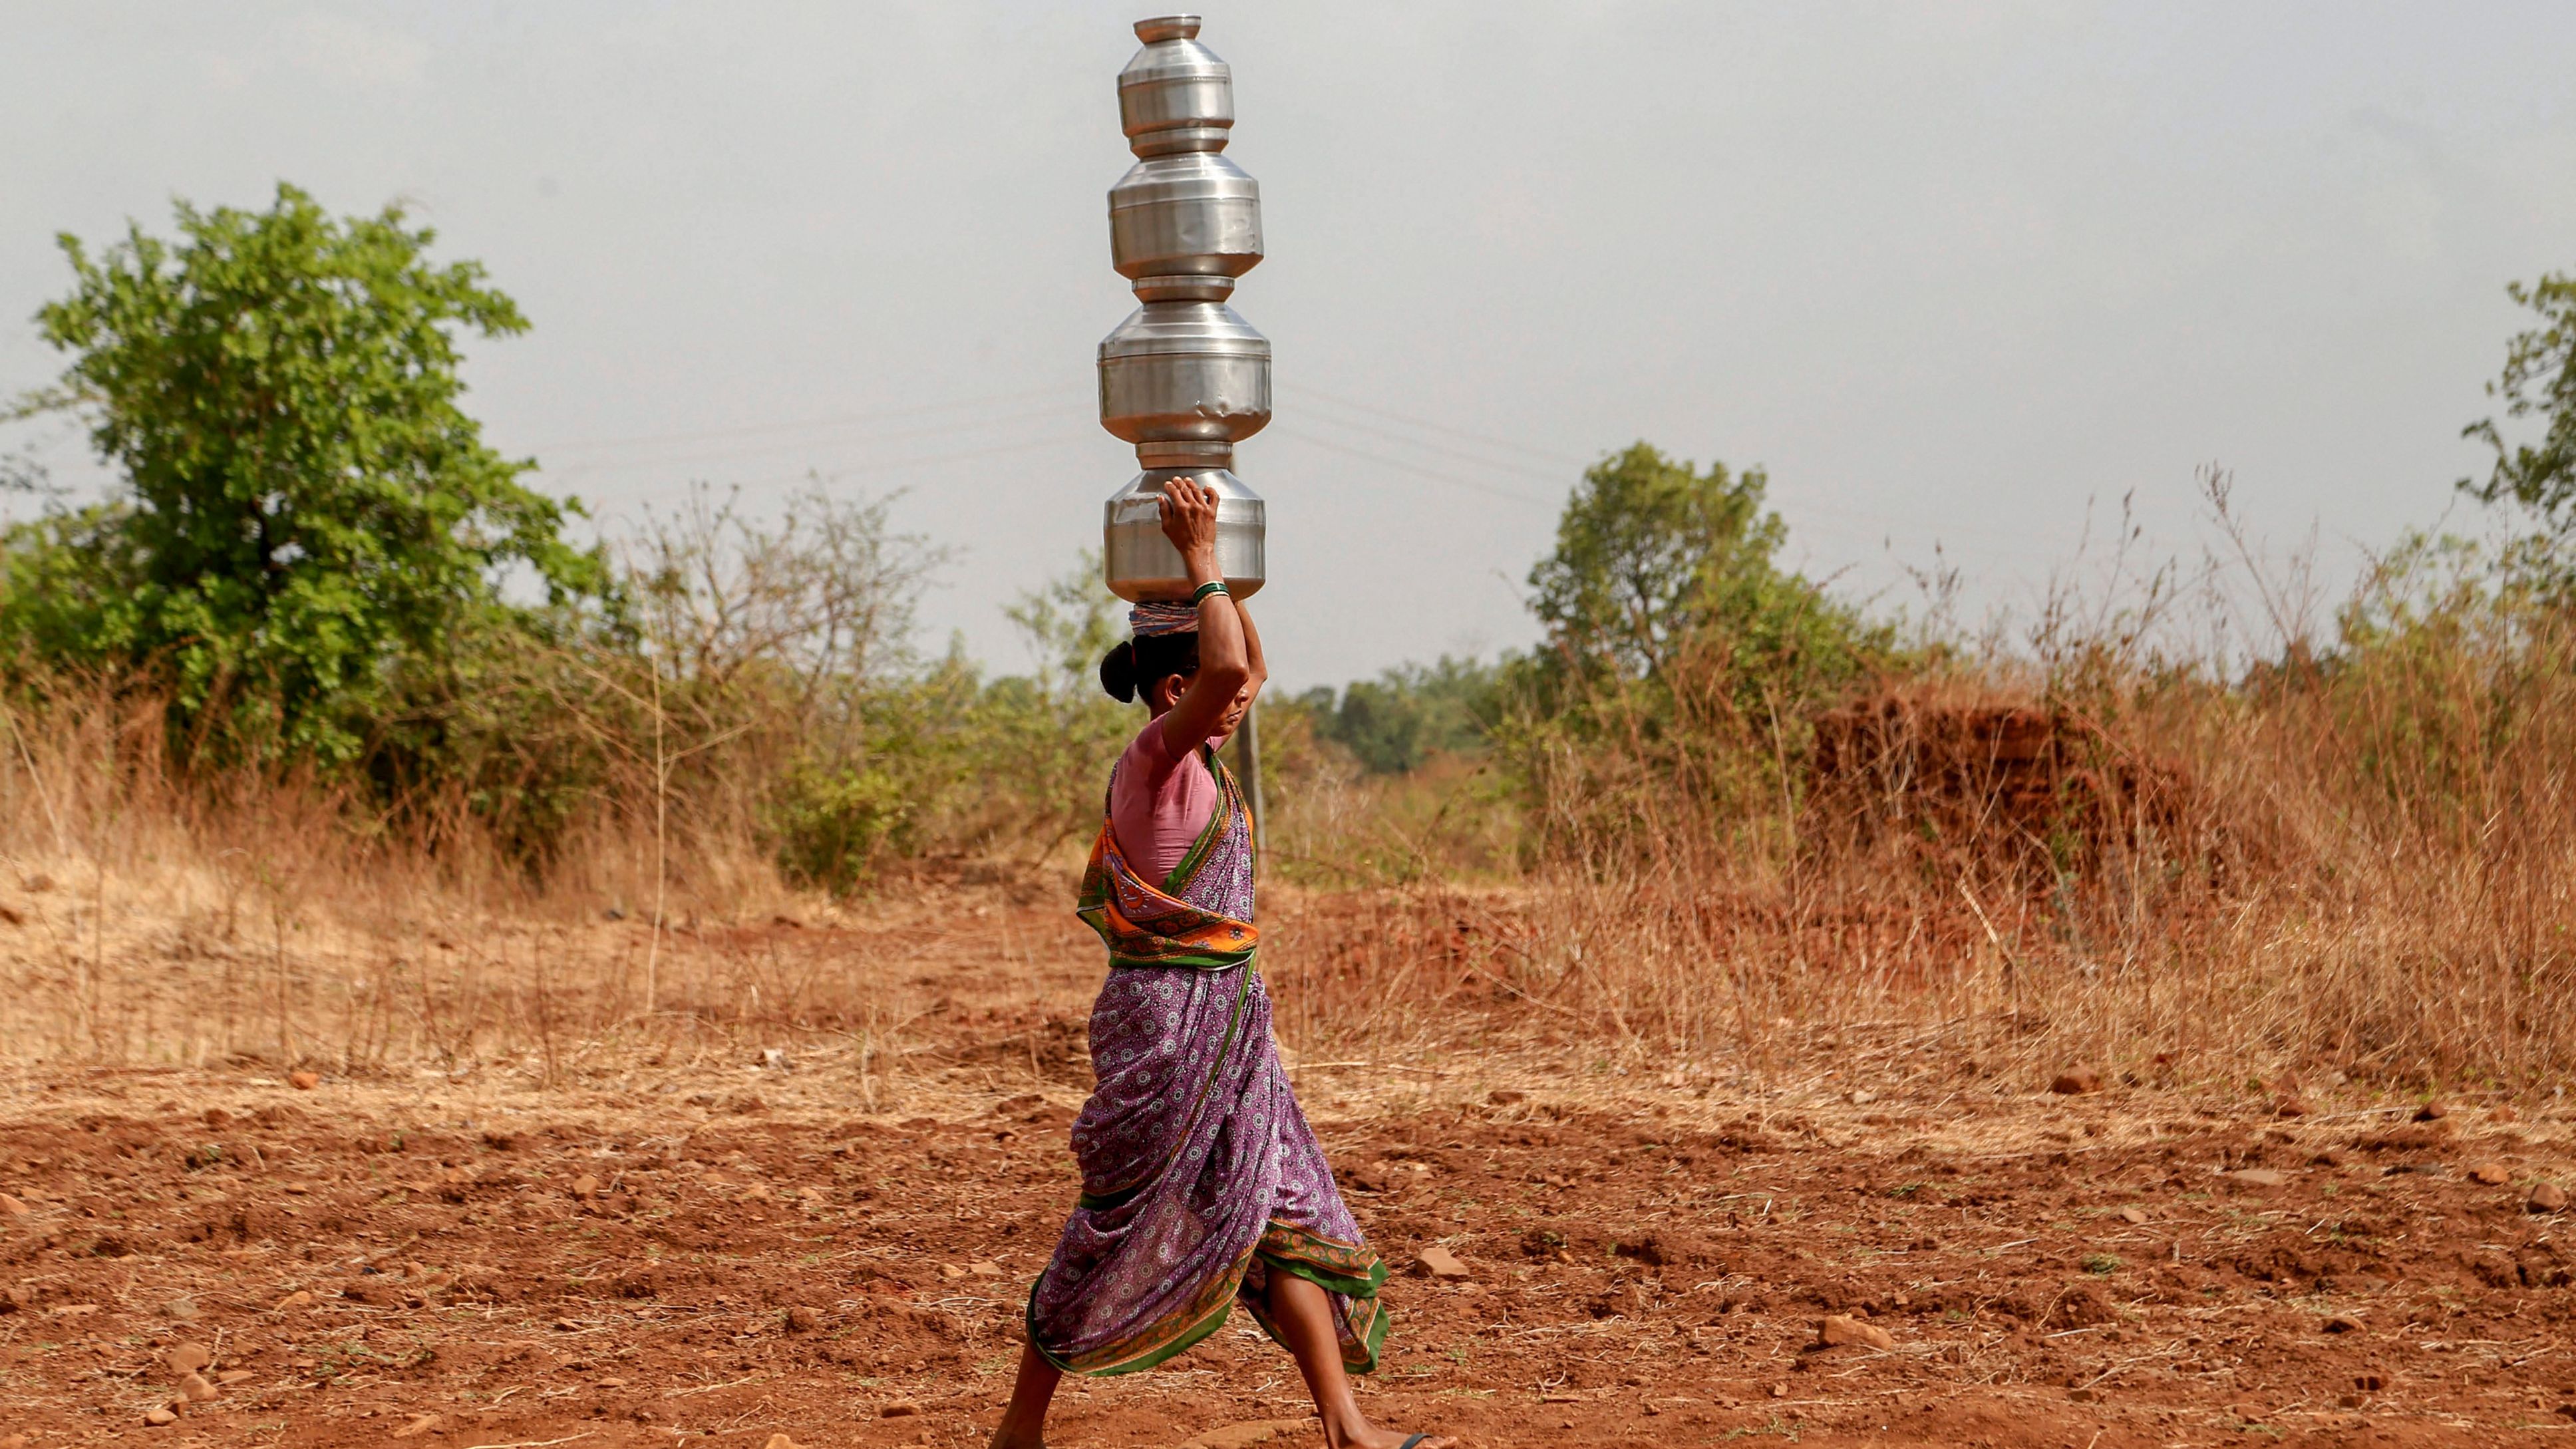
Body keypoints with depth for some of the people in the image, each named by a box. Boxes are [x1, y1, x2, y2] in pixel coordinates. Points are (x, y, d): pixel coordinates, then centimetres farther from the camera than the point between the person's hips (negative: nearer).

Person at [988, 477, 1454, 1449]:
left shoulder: (1198, 757, 10)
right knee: (1119, 1234, 1)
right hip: (1163, 1017, -9)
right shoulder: (1157, 757, -16)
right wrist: (1198, 560, -22)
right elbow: (1226, 669, -34)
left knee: (1286, 1214, 5)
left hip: (1226, 1023, 9)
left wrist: (1215, 569, 13)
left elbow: (1248, 673, 27)